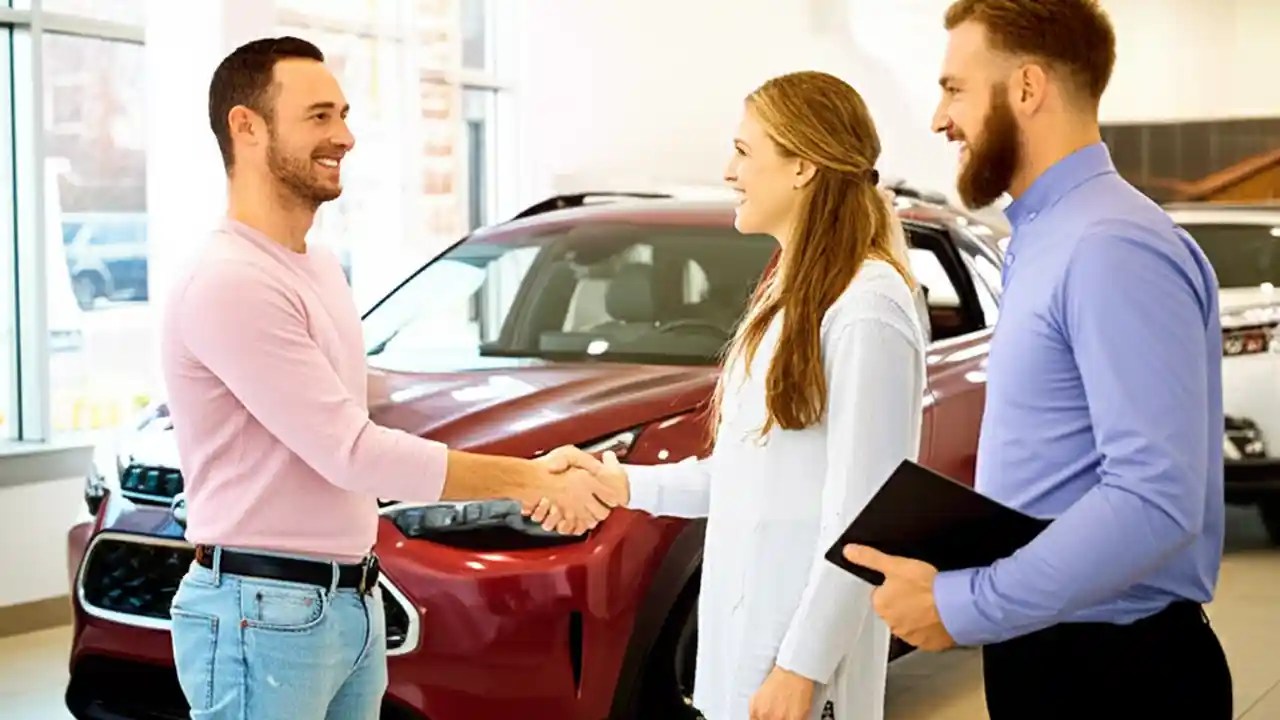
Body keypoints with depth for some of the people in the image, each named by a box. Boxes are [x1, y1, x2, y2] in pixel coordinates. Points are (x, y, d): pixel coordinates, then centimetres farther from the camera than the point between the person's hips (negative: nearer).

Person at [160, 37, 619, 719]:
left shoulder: (321, 268, 13)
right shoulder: (228, 283, -18)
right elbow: (352, 453, -20)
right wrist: (529, 479, -15)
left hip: (355, 603, 9)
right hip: (263, 613, -9)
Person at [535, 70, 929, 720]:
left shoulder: (866, 307, -17)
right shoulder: (790, 295, 13)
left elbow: (859, 518, -19)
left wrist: (803, 666, -20)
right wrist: (629, 485, 11)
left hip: (802, 640, -9)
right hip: (747, 623, 9)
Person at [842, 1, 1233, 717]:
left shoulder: (1113, 248, -20)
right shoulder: (1045, 237, 11)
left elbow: (1156, 499, -28)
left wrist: (962, 606, -23)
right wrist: (950, 564, 5)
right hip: (1044, 648, 9)